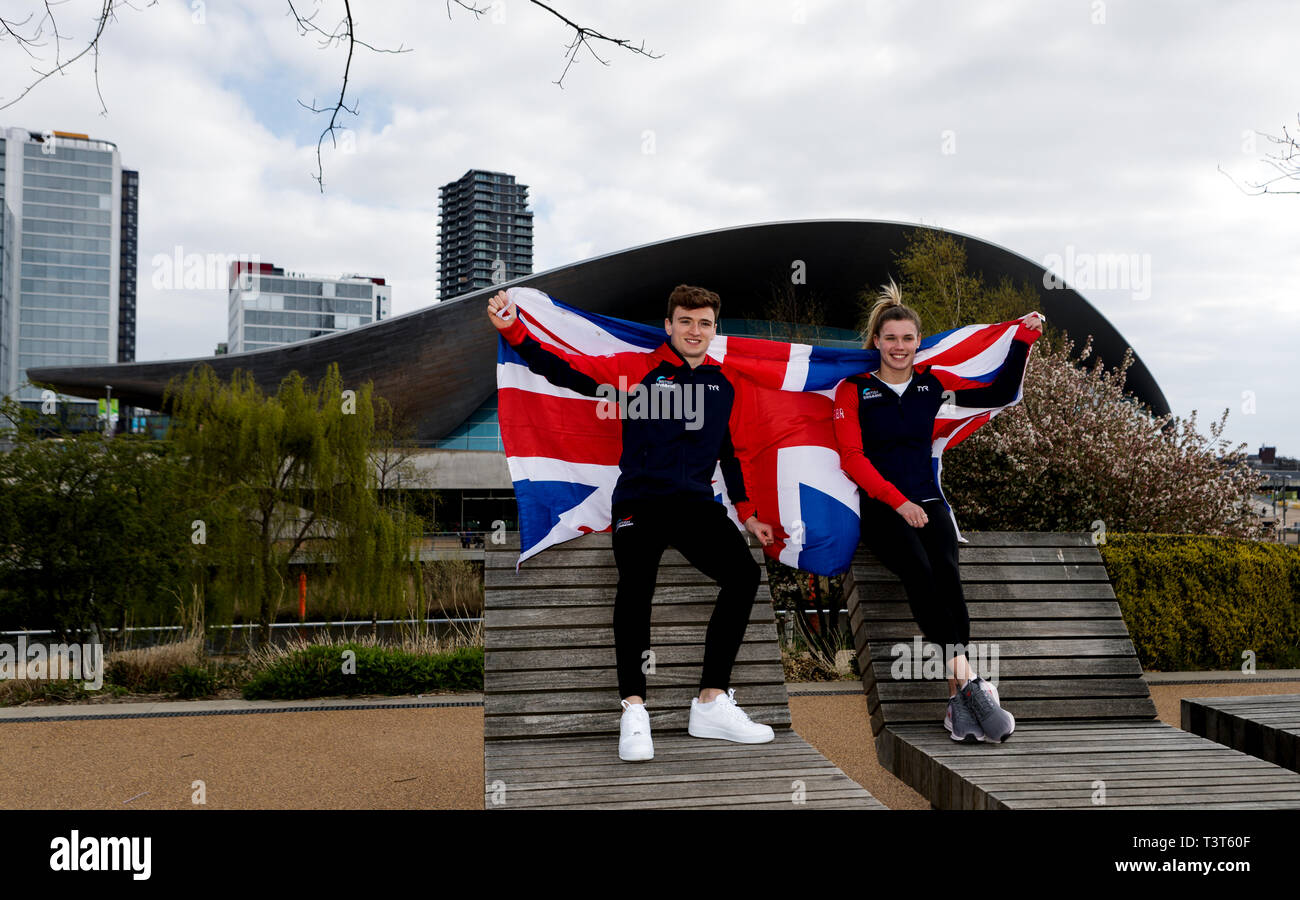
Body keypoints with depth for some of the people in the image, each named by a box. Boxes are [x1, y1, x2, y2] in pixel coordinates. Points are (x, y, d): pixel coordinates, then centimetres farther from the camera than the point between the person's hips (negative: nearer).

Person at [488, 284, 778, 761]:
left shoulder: (723, 386, 18)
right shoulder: (639, 369, 5)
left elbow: (731, 452, 29)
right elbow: (565, 369, -4)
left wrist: (747, 513, 24)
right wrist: (513, 331, -16)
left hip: (696, 504, 4)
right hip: (640, 502, -4)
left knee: (744, 573, -14)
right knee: (636, 584, -26)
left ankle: (712, 704, -6)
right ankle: (633, 711, -19)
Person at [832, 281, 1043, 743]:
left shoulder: (933, 384, 14)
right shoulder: (854, 390, 6)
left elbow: (1000, 394, 14)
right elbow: (852, 457, -3)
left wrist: (1022, 339, 7)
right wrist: (898, 501, -12)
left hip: (927, 503, 2)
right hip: (880, 508, -2)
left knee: (945, 570, -28)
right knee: (919, 571, -31)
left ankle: (958, 702, -35)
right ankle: (967, 683, -37)